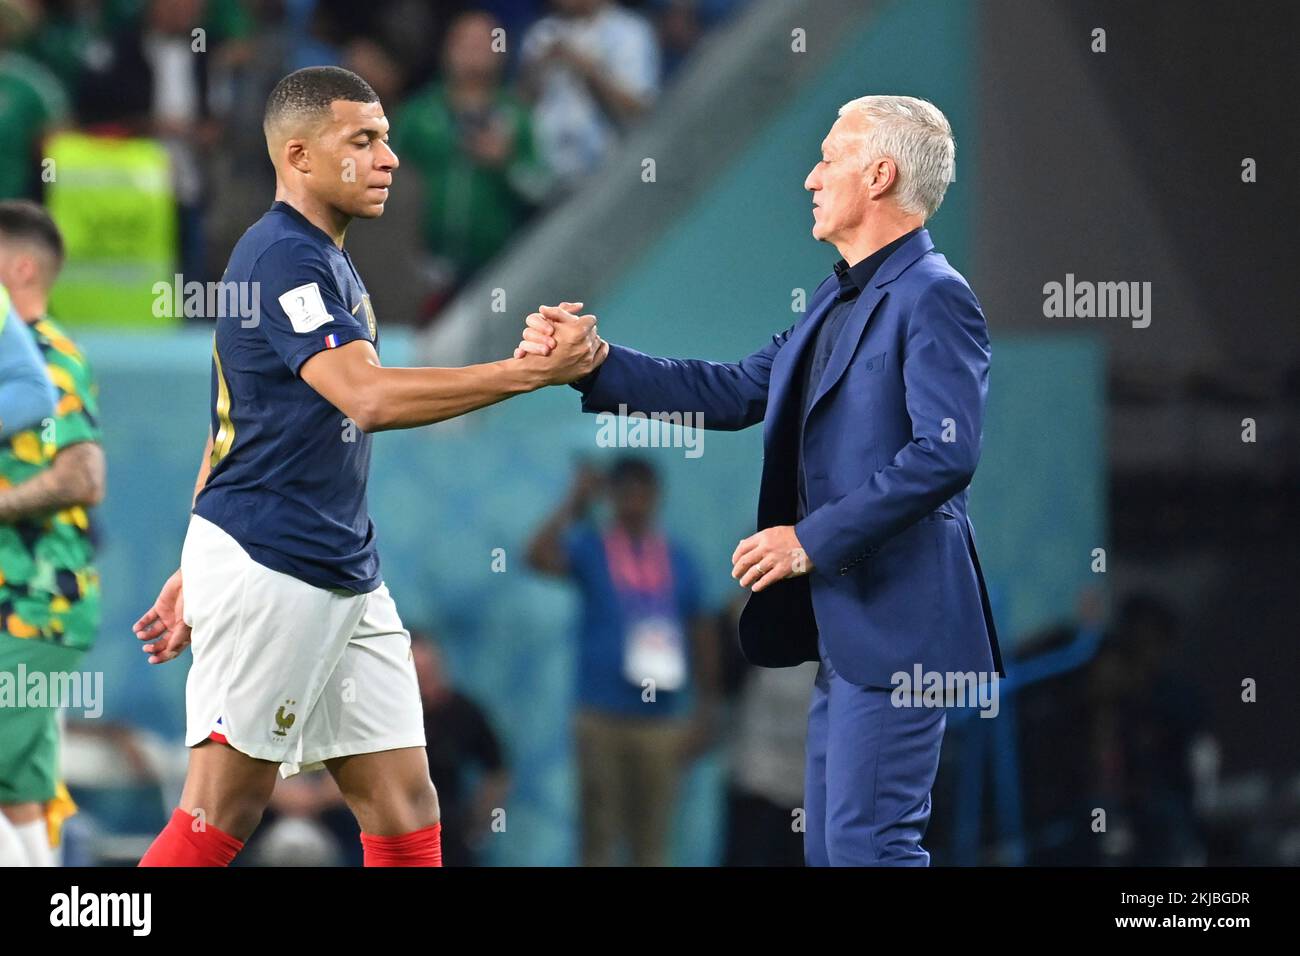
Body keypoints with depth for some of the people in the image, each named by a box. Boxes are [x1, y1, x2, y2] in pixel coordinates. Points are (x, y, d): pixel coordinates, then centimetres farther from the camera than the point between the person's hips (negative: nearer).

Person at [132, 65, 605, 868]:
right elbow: (368, 396, -28)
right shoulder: (283, 256, -14)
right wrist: (535, 371, -27)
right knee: (223, 814, -6)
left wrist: (198, 571, 24)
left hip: (346, 580, 10)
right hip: (267, 572, -10)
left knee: (406, 808, 4)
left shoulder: (326, 262, 18)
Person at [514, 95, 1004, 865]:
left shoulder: (933, 298, -13)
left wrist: (813, 538, -21)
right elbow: (736, 392, 18)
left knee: (867, 843, -12)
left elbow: (946, 452, -23)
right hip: (847, 626, 10)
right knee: (831, 844, 11)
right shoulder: (840, 302, 18)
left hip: (899, 626, -10)